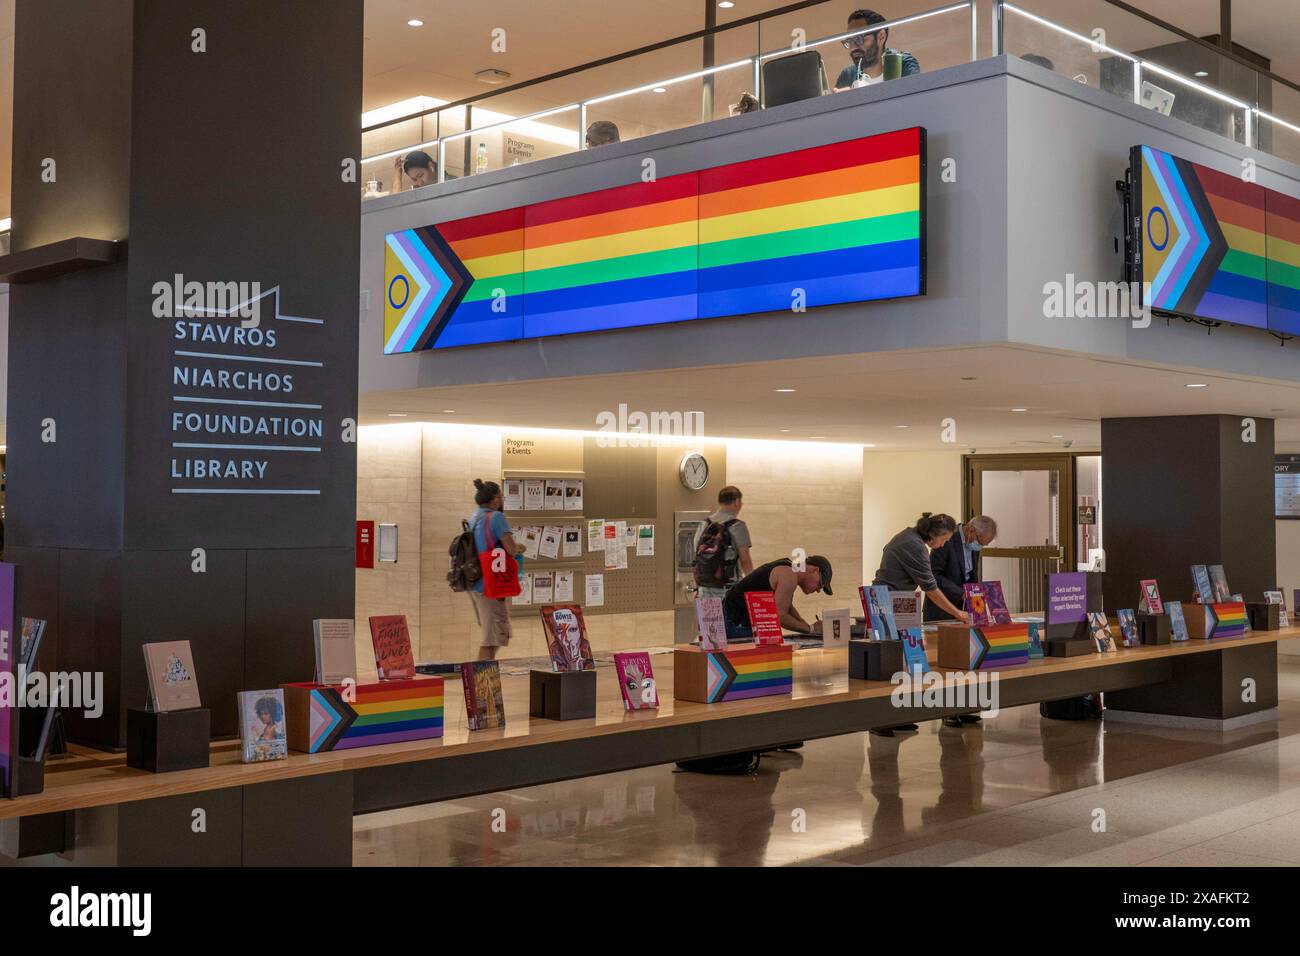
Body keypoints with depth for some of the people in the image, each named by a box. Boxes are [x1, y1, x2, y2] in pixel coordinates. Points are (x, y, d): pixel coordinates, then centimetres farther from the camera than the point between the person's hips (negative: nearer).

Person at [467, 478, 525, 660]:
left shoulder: (472, 520, 14)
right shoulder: (496, 517, -11)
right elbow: (511, 549, -19)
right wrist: (520, 548, 3)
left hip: (474, 584, 8)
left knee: (489, 633, 19)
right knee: (492, 637, -3)